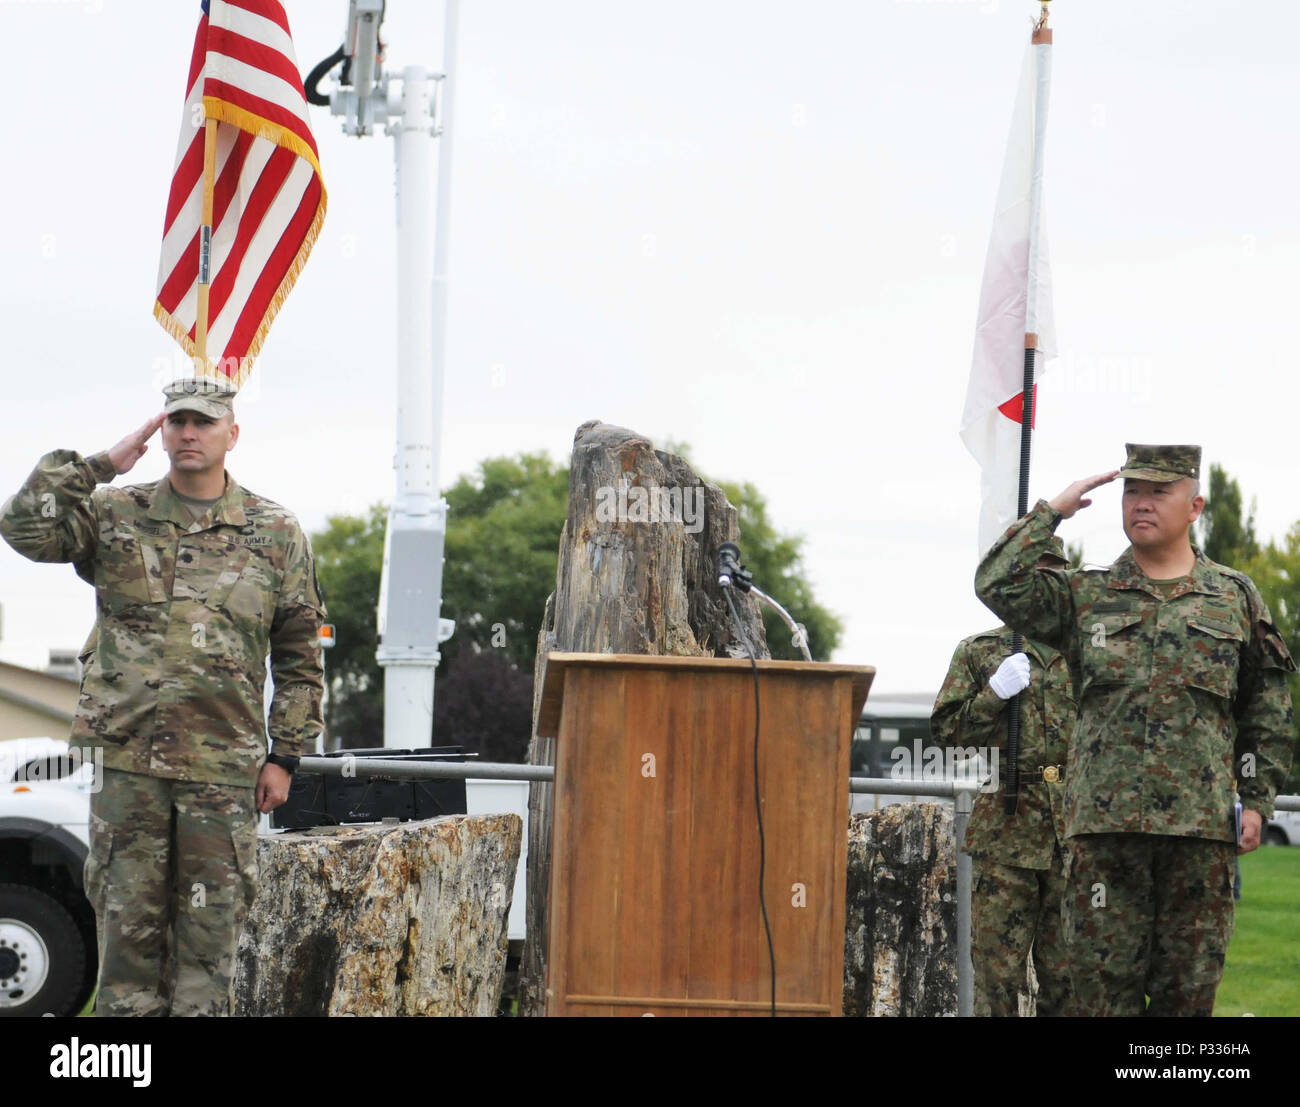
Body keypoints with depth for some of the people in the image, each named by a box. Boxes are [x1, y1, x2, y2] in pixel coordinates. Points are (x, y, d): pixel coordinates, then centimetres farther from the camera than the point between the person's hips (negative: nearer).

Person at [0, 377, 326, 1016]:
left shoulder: (275, 534, 7)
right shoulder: (115, 515, 7)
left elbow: (300, 656, 10)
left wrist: (284, 756, 5)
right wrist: (100, 465, -9)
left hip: (223, 770, 0)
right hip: (126, 761, 0)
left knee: (209, 931, 1)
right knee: (128, 925, 4)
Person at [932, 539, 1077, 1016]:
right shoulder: (979, 651, 10)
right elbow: (945, 728, 5)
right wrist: (993, 696, -9)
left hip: (1074, 830, 2)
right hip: (1005, 828, -2)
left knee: (1066, 971, 3)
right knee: (998, 965, -3)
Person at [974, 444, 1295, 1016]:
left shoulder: (1235, 597, 12)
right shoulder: (1086, 597, 11)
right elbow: (998, 584, -2)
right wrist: (1052, 511, 2)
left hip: (1201, 822, 0)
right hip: (1103, 820, 0)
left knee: (1189, 983, 2)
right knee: (1104, 975, -2)